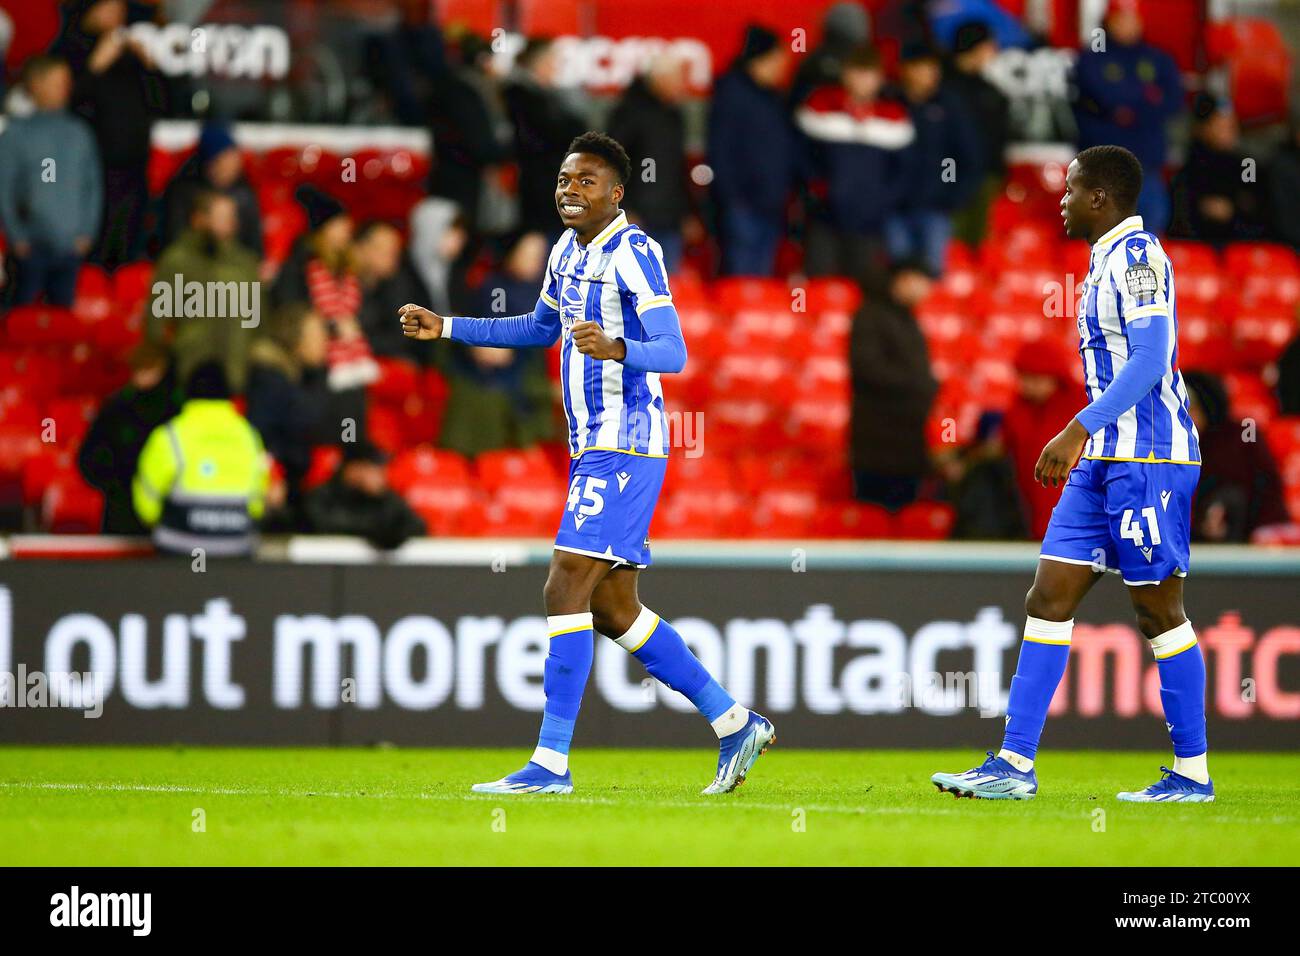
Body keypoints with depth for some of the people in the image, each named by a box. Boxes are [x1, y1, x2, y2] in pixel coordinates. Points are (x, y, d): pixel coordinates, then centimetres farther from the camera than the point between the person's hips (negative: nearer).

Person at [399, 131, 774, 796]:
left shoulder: (633, 253, -13)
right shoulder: (569, 251, 14)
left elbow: (673, 352, -21)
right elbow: (541, 328, 33)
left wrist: (617, 349, -41)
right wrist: (445, 328, 31)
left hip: (623, 449, -10)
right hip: (593, 449, 10)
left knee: (566, 589, -14)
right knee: (612, 607, 11)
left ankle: (551, 763, -13)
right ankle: (735, 724, 18)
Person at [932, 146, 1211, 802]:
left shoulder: (1136, 255, -12)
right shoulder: (1108, 260, 18)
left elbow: (1150, 361, -22)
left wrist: (1079, 429, -25)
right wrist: (1084, 441, 25)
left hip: (1148, 459, -10)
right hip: (1106, 459, 10)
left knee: (1158, 611, -4)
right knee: (1048, 599, 4)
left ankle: (1192, 774, 4)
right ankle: (1014, 765, 3)